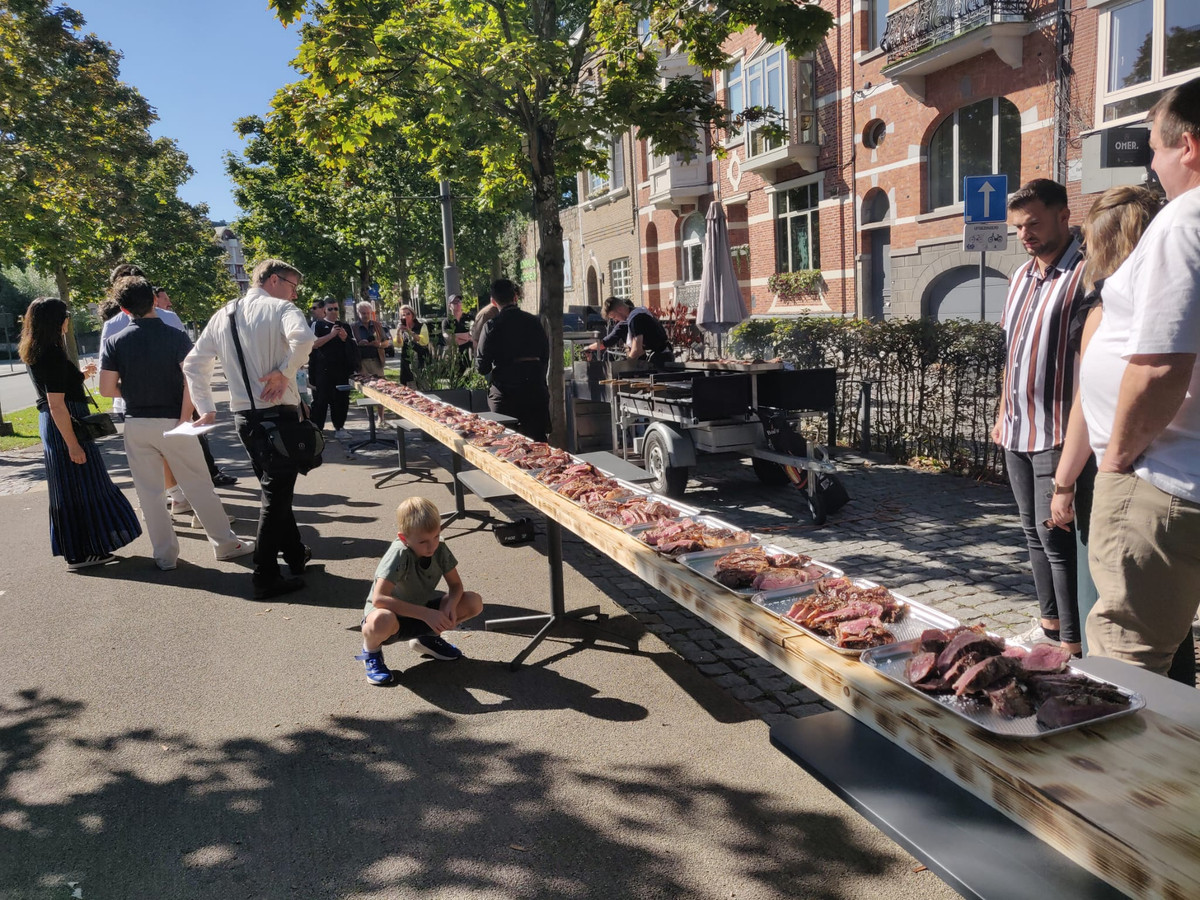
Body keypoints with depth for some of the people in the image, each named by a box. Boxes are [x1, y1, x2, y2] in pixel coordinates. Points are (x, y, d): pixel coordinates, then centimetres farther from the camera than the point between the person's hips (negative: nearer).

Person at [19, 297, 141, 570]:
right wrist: (72, 444, -23)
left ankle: (76, 549, 26)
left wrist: (79, 376, 18)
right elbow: (56, 404, -24)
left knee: (67, 488, 16)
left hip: (50, 424, 10)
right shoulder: (52, 354, -20)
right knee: (81, 485, 0)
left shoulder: (33, 353, 9)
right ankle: (82, 554, 7)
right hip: (65, 425, -10)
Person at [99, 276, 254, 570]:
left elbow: (107, 388, -3)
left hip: (136, 424, 2)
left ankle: (165, 555, 15)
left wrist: (133, 390, 15)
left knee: (150, 493, 9)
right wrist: (184, 420, -11)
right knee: (200, 487, 7)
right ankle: (226, 543, 15)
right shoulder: (176, 337, -6)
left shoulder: (116, 342, -2)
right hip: (172, 422, -2)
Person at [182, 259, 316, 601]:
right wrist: (284, 371, -18)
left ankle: (295, 554, 34)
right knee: (277, 494, -1)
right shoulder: (280, 308, -7)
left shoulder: (222, 316, 13)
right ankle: (265, 578, 1)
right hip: (279, 413, -7)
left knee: (276, 488, 21)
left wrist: (206, 409, 16)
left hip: (243, 416, 7)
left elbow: (193, 363, 15)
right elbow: (303, 337, -30)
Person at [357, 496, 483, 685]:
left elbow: (455, 585, -5)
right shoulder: (399, 554, -31)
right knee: (383, 620, -42)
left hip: (423, 609, 6)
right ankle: (371, 652, -4)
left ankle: (428, 638, 11)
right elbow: (378, 598, -38)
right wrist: (426, 614, -40)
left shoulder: (440, 548, -15)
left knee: (474, 602, -14)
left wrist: (451, 604, -28)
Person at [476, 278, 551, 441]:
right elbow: (545, 356, 9)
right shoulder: (533, 321, 4)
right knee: (538, 440, 11)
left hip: (505, 392, -3)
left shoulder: (492, 326, -6)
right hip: (535, 389, 3)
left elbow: (482, 368, -5)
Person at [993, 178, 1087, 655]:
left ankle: (1074, 643, 2)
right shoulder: (1021, 276, 15)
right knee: (1034, 532, 14)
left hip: (1056, 433, -8)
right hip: (1017, 431, 8)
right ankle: (1050, 622, 26)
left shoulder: (1084, 274, -11)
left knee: (1054, 534, -7)